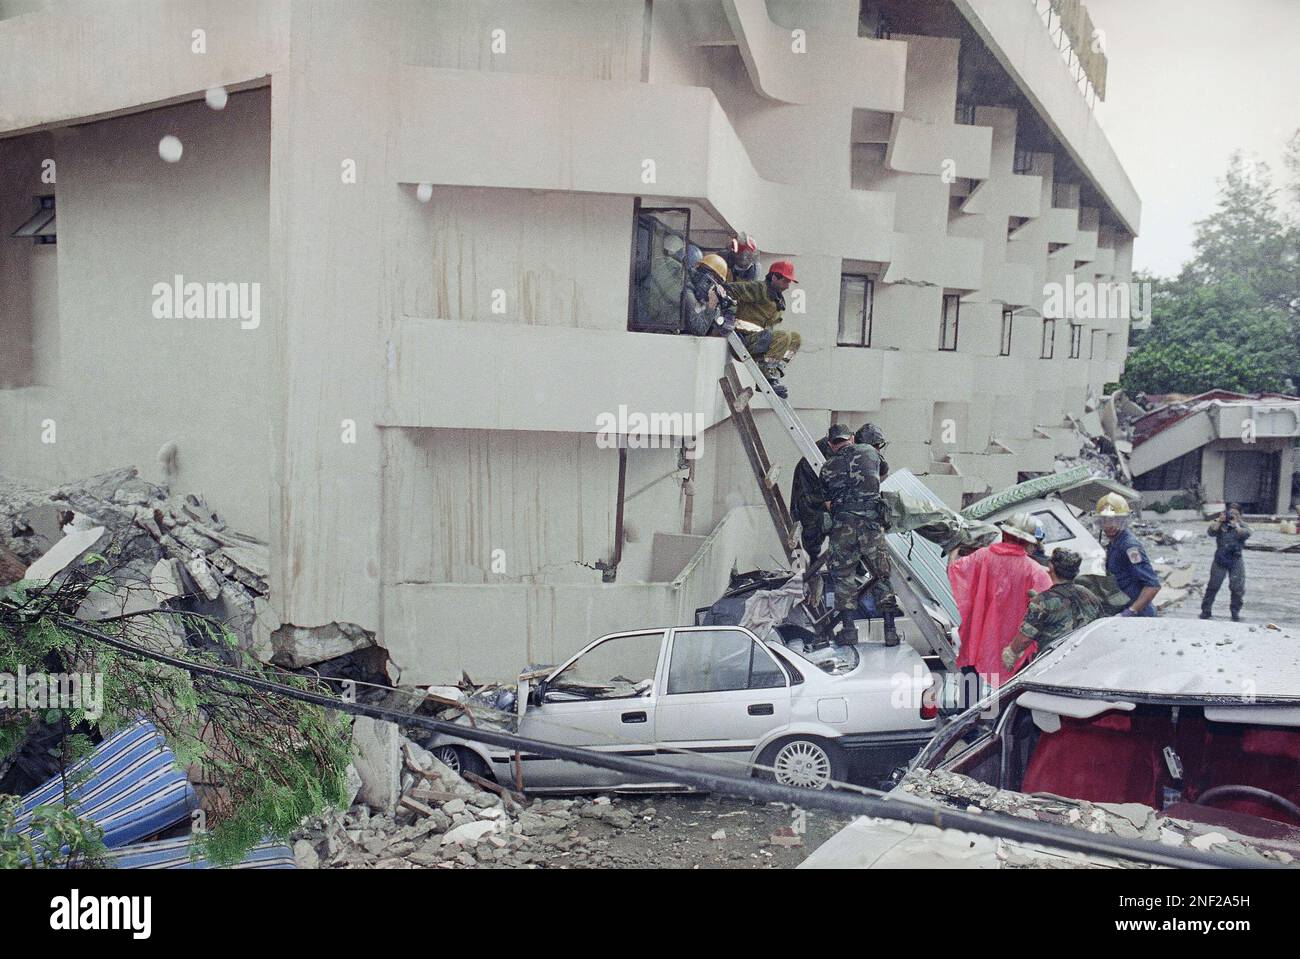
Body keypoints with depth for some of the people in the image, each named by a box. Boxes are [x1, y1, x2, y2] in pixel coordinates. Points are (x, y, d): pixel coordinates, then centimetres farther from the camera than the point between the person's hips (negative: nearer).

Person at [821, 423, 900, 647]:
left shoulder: (828, 468, 8)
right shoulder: (870, 452, 11)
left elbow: (828, 503, 11)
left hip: (843, 523, -1)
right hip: (872, 522, 1)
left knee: (843, 575, 9)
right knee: (882, 575, 9)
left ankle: (848, 628, 2)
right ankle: (890, 629, 7)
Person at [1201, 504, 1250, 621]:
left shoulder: (1242, 525, 4)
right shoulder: (1220, 523, 5)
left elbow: (1246, 534, -15)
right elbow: (1211, 532, -12)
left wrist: (1236, 525, -21)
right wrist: (1219, 521, -18)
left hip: (1236, 560, 0)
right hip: (1220, 558, 0)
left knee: (1237, 587, 0)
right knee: (1213, 585, 2)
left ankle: (1235, 612, 15)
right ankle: (1205, 610, 8)